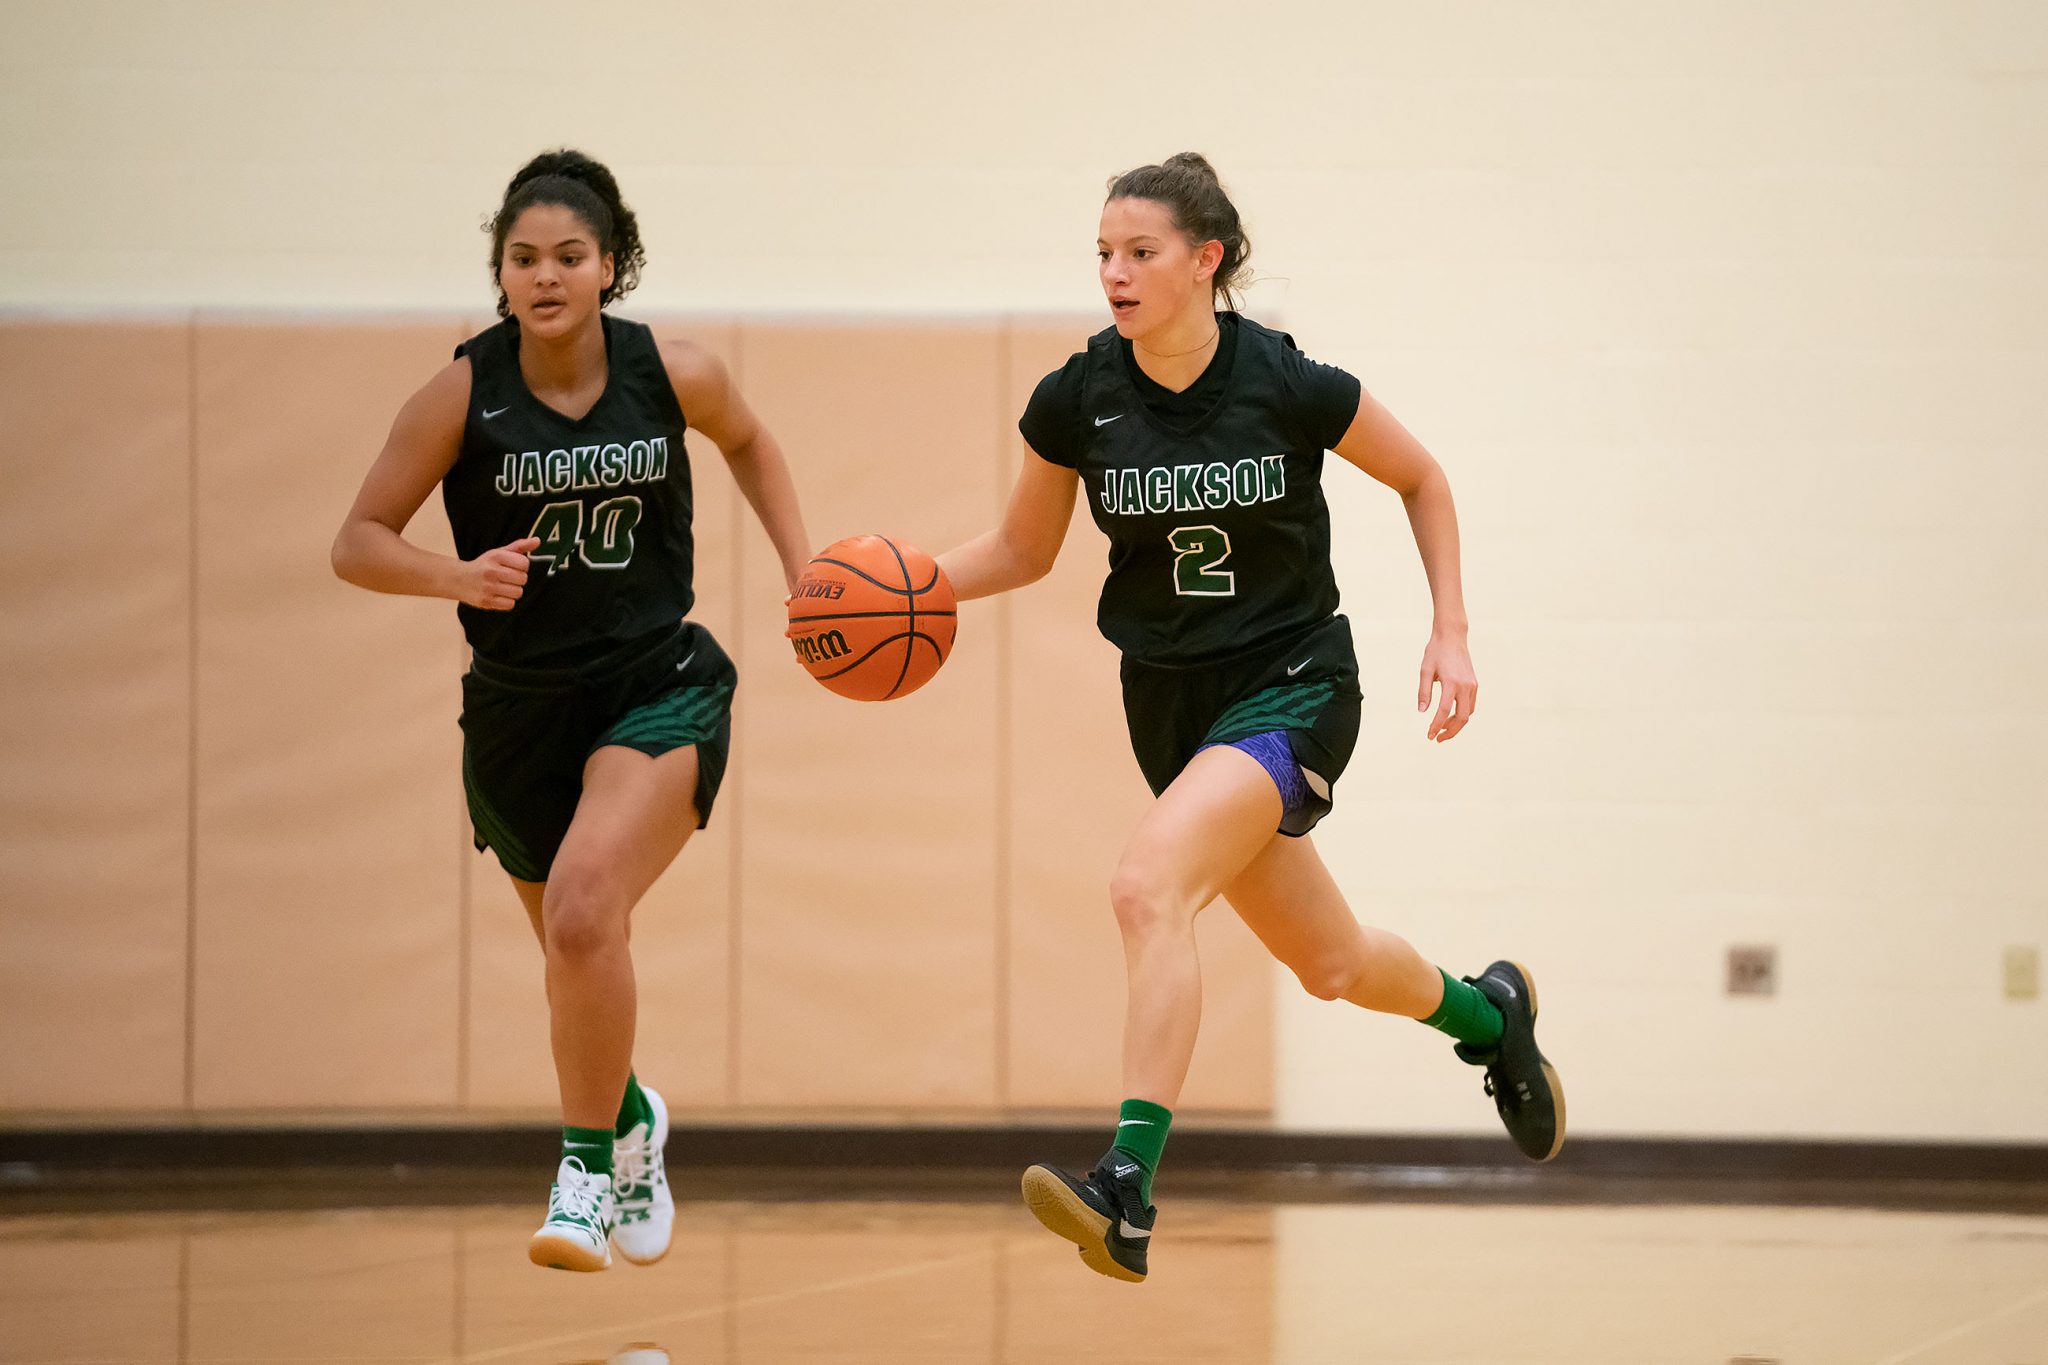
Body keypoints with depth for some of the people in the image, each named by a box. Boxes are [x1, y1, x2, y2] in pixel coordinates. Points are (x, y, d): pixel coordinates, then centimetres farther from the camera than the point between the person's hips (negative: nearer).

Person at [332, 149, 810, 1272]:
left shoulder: (677, 376, -8)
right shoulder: (463, 397, -11)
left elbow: (746, 442, 16)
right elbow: (357, 543, -7)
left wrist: (801, 570, 7)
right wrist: (458, 577, -25)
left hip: (659, 686, -2)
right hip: (518, 707, 2)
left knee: (585, 906, -27)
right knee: (578, 958, 18)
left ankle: (587, 1173, -15)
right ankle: (631, 1118, 51)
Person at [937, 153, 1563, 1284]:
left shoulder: (1289, 384, -16)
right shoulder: (1077, 400, -7)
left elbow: (1420, 480, 1)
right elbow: (1024, 549, 8)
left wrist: (1452, 630, -3)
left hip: (1290, 683, -5)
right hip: (1170, 701, 5)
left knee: (1146, 888, -29)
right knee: (1328, 962, 18)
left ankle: (1126, 1191, -32)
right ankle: (1487, 1017, 51)